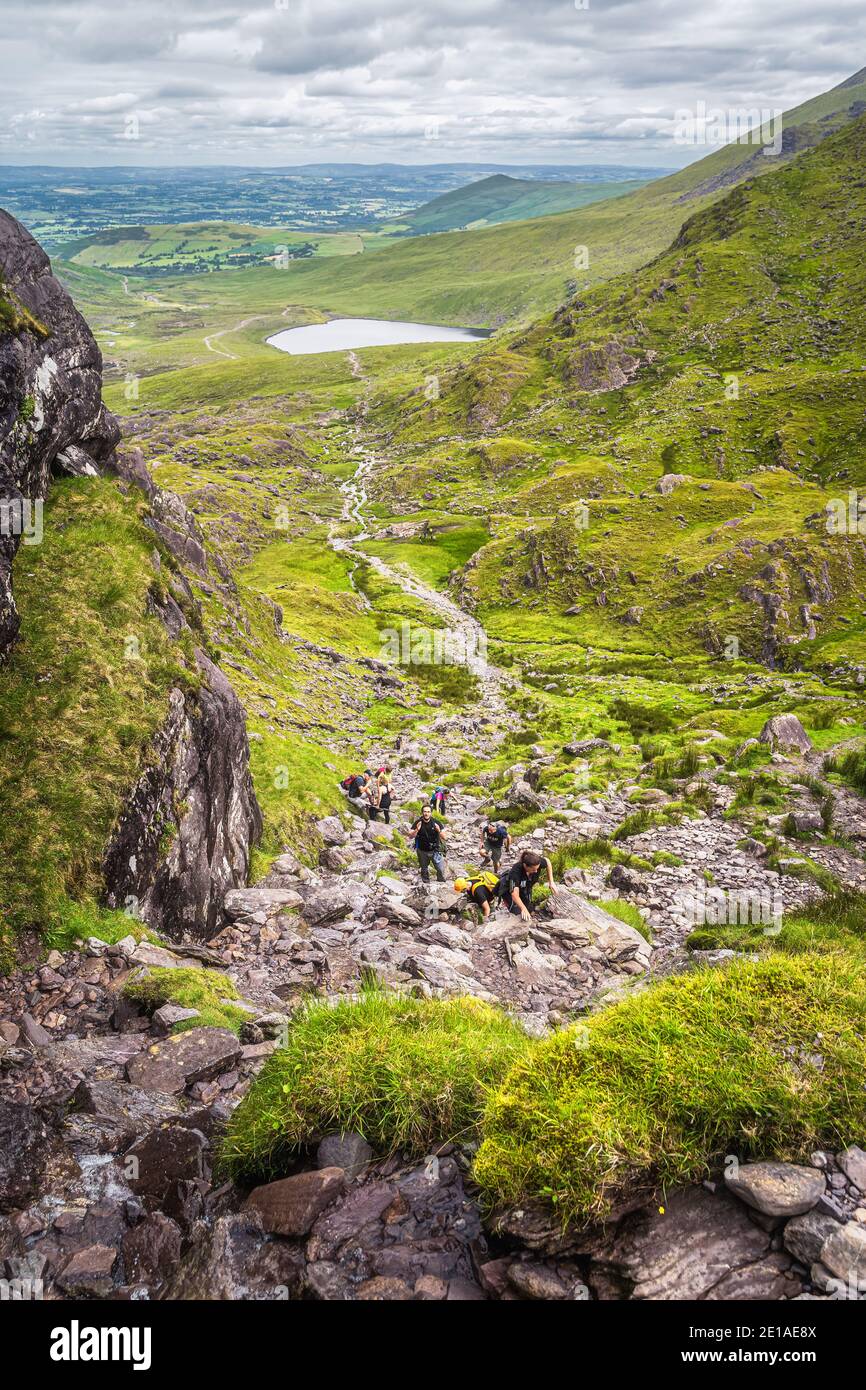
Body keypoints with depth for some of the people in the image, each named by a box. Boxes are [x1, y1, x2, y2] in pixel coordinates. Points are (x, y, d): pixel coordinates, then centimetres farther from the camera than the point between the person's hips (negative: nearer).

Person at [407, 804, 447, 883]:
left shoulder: (435, 822, -13)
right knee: (424, 870, 15)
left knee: (441, 870, -5)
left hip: (435, 850, -1)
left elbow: (443, 837, -11)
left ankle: (442, 884, 14)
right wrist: (416, 830, -35)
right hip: (422, 851, 1)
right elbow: (410, 837, -16)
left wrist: (439, 831, -32)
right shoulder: (418, 823, -11)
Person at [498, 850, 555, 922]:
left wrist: (551, 882, -11)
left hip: (525, 889, 5)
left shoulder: (538, 862, -32)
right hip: (509, 890, -5)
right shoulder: (515, 871, -44)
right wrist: (523, 908, -62)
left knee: (529, 910, 10)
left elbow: (547, 862, -7)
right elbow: (515, 895, -50)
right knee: (517, 912, -16)